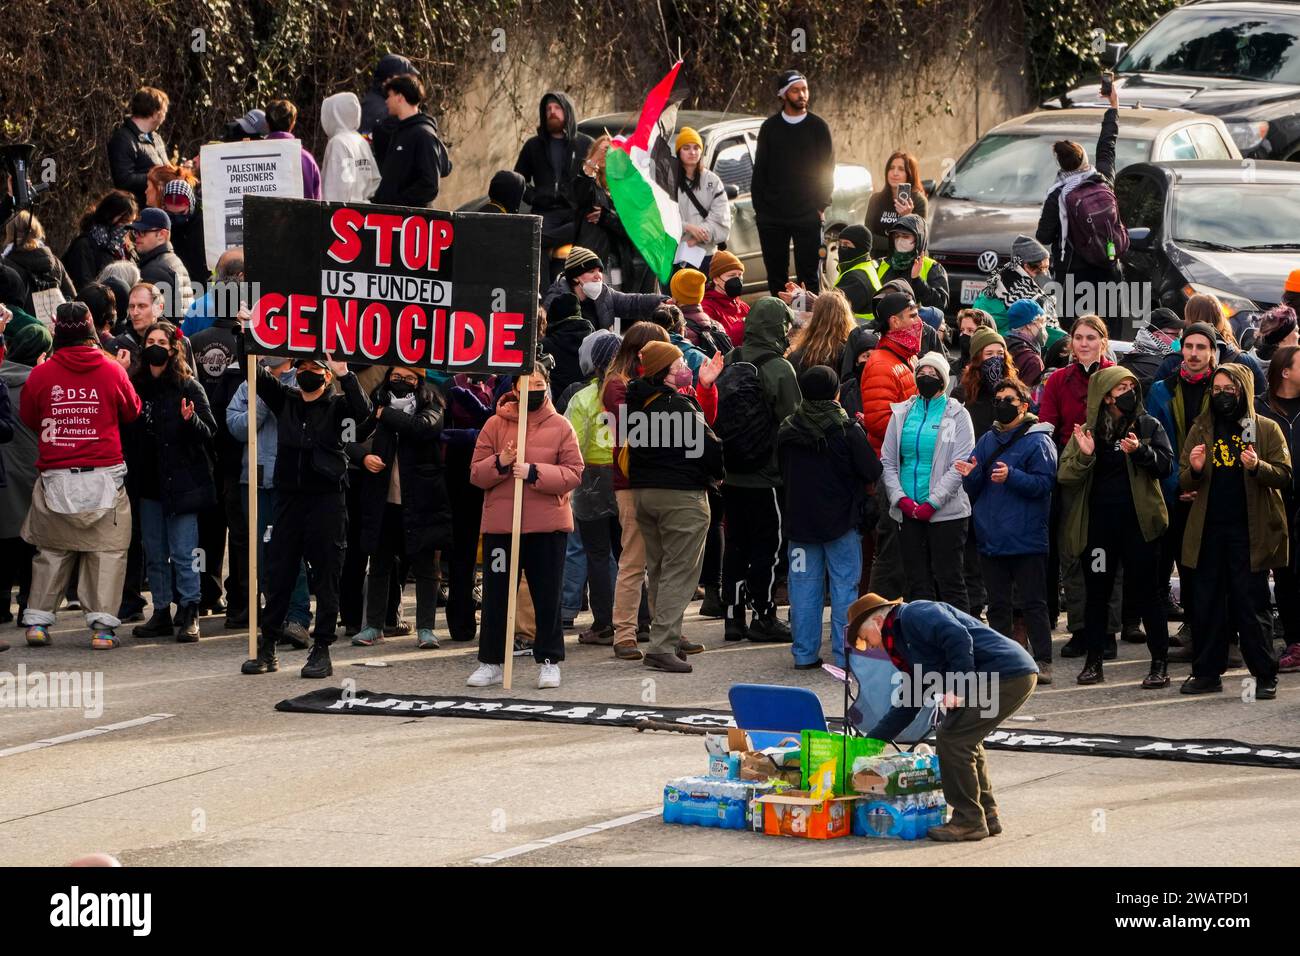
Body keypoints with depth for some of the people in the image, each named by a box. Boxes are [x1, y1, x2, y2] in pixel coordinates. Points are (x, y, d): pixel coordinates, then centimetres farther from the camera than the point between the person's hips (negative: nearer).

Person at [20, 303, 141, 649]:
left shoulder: (41, 375, -5)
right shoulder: (112, 371, -6)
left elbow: (28, 418, 10)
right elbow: (132, 412, 10)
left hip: (55, 478, 1)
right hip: (104, 477, -1)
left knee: (51, 552, 13)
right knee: (107, 551, 4)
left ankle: (37, 620, 13)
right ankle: (102, 625, -2)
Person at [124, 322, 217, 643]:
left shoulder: (188, 387, -5)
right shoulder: (137, 385, 9)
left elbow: (210, 432, -6)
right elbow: (128, 433, 20)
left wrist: (191, 421, -24)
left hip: (181, 481, -6)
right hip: (149, 482, 6)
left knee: (183, 553, -7)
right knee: (154, 553, 10)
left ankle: (189, 615, -3)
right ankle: (162, 613, 16)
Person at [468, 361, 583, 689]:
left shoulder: (560, 426, 3)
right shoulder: (496, 424, 4)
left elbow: (574, 474, -5)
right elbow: (476, 474, 3)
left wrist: (534, 472, -17)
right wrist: (499, 463, -17)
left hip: (548, 526, -1)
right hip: (499, 524, 1)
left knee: (547, 596, 5)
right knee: (496, 594, 5)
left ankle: (549, 661, 15)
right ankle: (490, 662, 14)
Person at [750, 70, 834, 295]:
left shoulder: (818, 127, 4)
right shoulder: (770, 127, 9)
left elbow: (827, 168, 6)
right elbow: (759, 170, 10)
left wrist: (821, 206, -2)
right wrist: (759, 207, 2)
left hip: (808, 216, -2)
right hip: (772, 216, 2)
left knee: (808, 275, -2)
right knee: (776, 276, 5)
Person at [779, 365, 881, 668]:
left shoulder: (786, 430, 0)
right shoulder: (848, 429, -12)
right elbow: (873, 472, -11)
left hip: (799, 518, 4)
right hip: (841, 518, -4)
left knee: (804, 586, 9)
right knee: (844, 586, 2)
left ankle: (805, 654, 10)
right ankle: (845, 654, 1)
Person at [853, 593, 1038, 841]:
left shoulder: (914, 615, -3)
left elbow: (959, 638, -20)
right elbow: (907, 706, 32)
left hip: (1006, 673, -11)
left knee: (951, 739, -8)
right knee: (965, 741, 20)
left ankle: (968, 821, -1)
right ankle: (987, 817, 23)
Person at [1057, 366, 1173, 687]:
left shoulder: (1149, 427, 3)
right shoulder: (1087, 430, 6)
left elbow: (1166, 465, -7)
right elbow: (1065, 477, 0)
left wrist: (1141, 451, -23)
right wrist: (1083, 456, -18)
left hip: (1138, 522, -2)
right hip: (1097, 525, 2)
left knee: (1146, 591, -1)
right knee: (1096, 592, 9)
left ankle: (1160, 663, 4)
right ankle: (1093, 662, 18)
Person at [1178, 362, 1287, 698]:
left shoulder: (1266, 429, 4)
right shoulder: (1200, 429, 12)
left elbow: (1284, 475, -2)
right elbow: (1184, 482, 11)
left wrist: (1257, 467, -21)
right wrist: (1195, 470, -12)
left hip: (1250, 531, -4)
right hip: (1209, 529, 4)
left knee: (1249, 605, -5)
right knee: (1206, 604, 5)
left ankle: (1264, 675, 1)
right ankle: (1207, 673, 12)